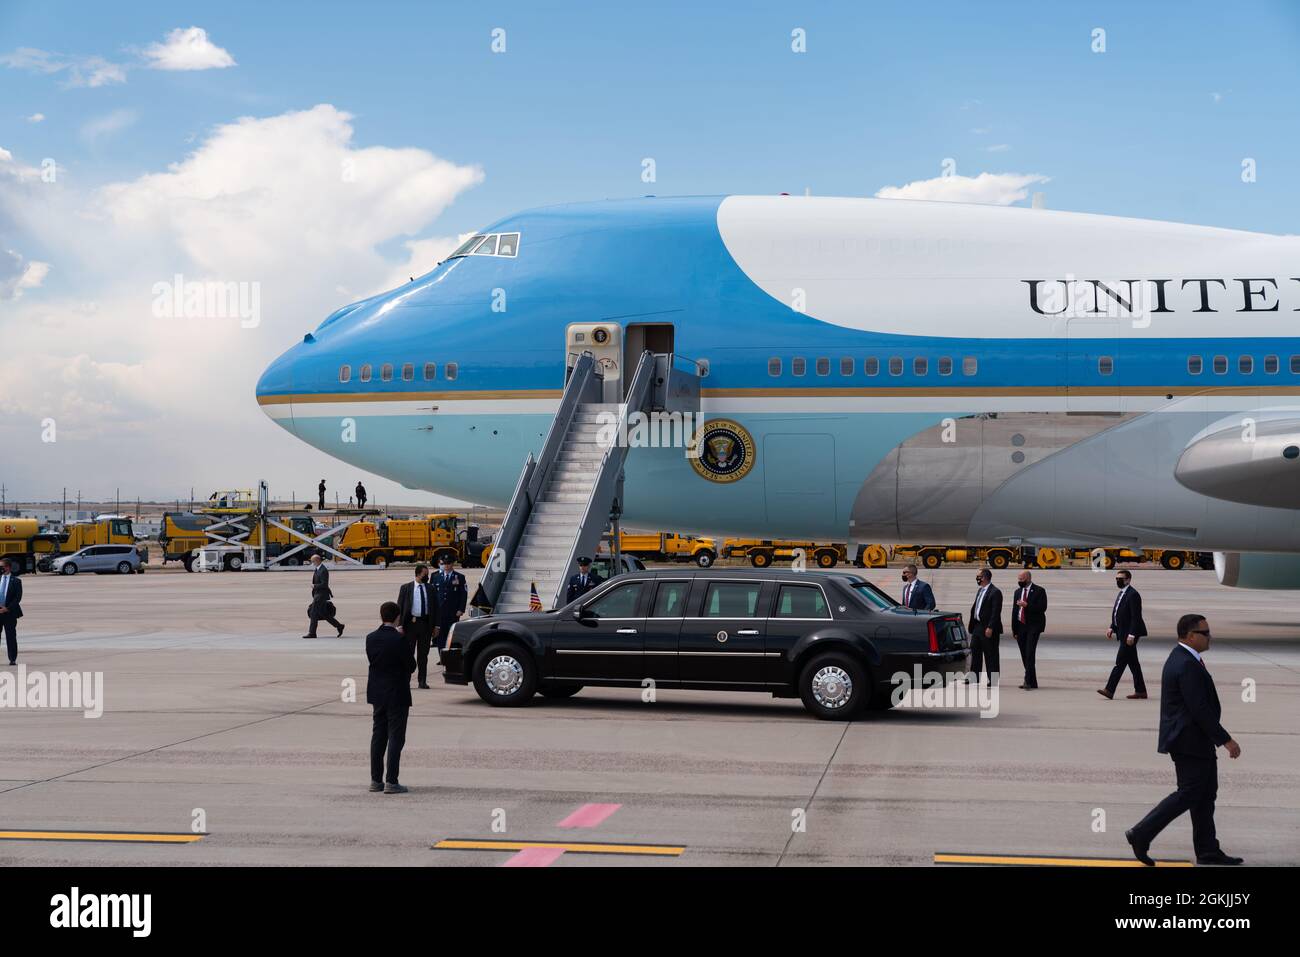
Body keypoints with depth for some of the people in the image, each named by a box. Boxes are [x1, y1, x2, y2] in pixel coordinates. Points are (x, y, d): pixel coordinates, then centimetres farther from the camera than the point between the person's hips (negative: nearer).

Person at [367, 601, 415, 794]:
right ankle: (391, 782, -3)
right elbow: (411, 666, -12)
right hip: (397, 694, -6)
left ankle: (376, 780, 17)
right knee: (396, 737, 0)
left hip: (377, 693, 6)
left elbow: (372, 660, 8)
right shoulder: (400, 640, -19)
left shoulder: (371, 638, -1)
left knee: (378, 735, 14)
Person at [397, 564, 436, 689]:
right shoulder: (406, 588, 1)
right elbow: (400, 607, 0)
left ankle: (422, 681, 13)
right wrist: (400, 625, -8)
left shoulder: (430, 589, 8)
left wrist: (435, 626, 5)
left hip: (425, 623, 2)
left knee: (423, 654, 6)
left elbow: (435, 608, 11)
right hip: (411, 622, -2)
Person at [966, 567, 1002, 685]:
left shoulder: (995, 592, -14)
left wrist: (990, 628, -23)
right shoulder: (980, 591, 15)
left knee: (991, 655, -2)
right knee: (975, 653, 14)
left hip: (988, 629, -9)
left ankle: (993, 681, 3)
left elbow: (996, 612, -19)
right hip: (977, 627, 9)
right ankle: (974, 679, 22)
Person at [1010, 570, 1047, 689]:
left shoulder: (1039, 591, -3)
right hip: (1020, 626, 6)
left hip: (1033, 626, -6)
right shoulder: (1018, 592, 15)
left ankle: (1028, 681, -19)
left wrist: (1027, 605, -19)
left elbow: (1042, 608, -13)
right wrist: (1014, 629, 13)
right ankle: (1032, 682, 13)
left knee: (1030, 653, -16)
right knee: (1024, 655, 6)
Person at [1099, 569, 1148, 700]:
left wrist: (1131, 634, -24)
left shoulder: (1133, 594, -15)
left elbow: (1136, 616, -20)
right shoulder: (1122, 593, 15)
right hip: (1123, 633, 10)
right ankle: (1140, 691, 18)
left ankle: (1109, 690, -12)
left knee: (1120, 662, -10)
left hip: (1129, 634, -10)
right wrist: (1112, 628, 11)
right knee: (1133, 663, 13)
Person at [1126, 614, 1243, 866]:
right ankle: (1141, 835, -2)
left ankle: (1208, 852, 18)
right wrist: (1225, 740, -20)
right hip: (1190, 742, -11)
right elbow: (1200, 710, -23)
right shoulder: (1187, 666, -21)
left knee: (1206, 795, 13)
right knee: (1188, 795, -6)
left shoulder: (1180, 658, 12)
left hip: (1195, 741, 11)